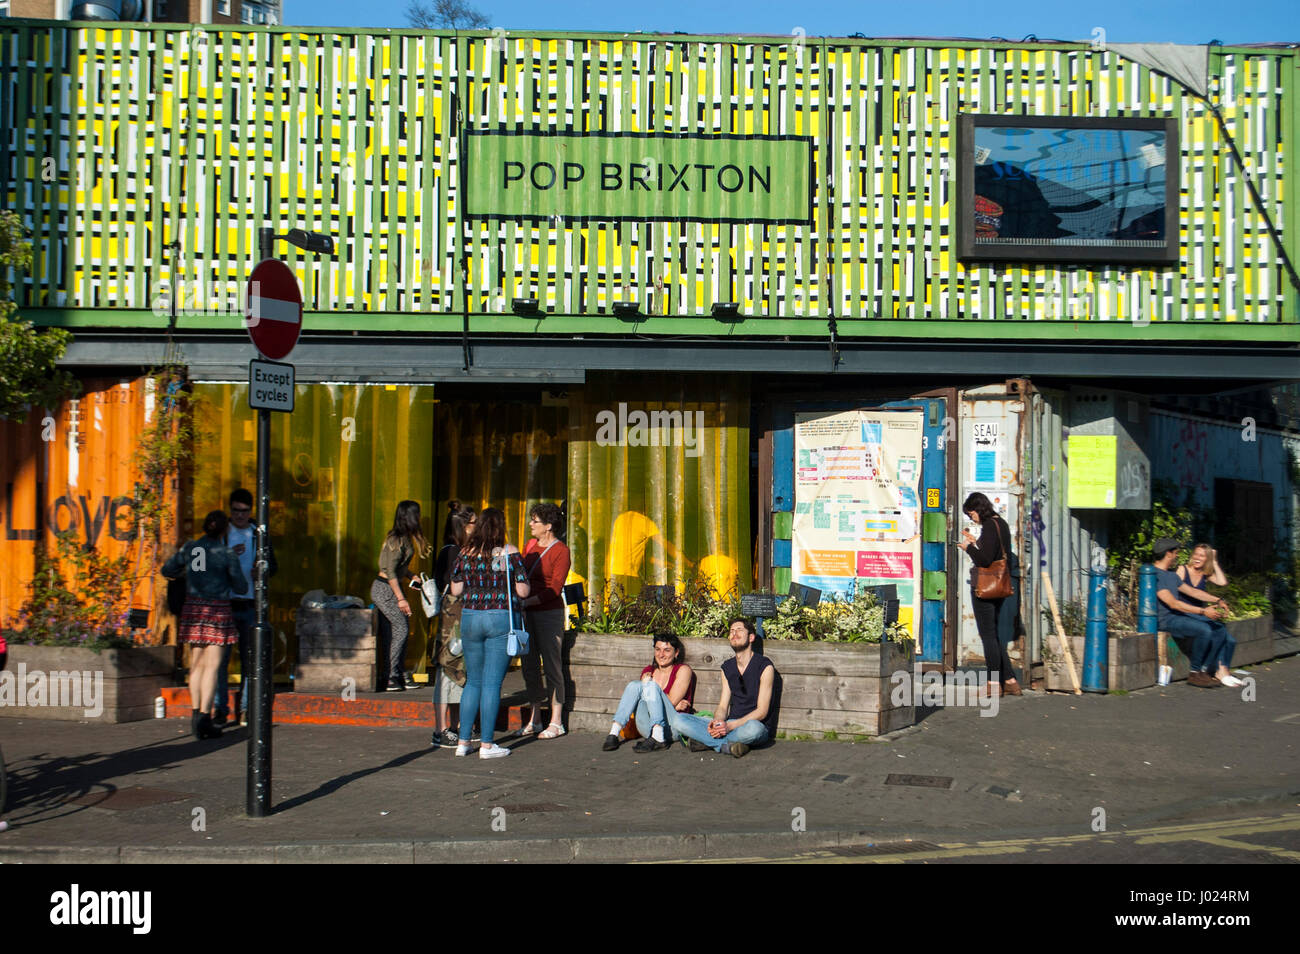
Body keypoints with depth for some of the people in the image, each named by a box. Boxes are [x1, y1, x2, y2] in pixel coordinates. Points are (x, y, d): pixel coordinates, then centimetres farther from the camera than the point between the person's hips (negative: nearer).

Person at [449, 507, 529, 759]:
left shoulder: (465, 553, 2)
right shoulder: (509, 552, -6)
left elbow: (455, 590, 4)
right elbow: (523, 591, -7)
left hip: (469, 618, 3)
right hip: (500, 618, -3)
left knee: (473, 681, 14)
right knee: (492, 682, 1)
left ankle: (463, 742, 14)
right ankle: (487, 745, 3)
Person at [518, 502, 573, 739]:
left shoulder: (560, 551, -8)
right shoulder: (531, 545, 13)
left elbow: (554, 589, -14)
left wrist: (526, 601, -22)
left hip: (549, 613, -7)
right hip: (527, 613, 7)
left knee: (552, 666, -3)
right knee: (530, 666, 9)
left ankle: (556, 722, 4)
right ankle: (534, 720, 18)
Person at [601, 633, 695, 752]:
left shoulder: (683, 670, 4)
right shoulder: (648, 671, 16)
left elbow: (671, 701, -6)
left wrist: (648, 685, 2)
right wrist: (675, 705, -9)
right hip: (648, 729, 4)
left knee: (651, 686, -24)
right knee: (635, 684, -15)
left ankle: (658, 738, -41)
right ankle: (614, 733, -27)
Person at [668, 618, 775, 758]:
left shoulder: (765, 666, -7)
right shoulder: (727, 667, 12)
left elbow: (762, 711, -12)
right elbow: (722, 706, 10)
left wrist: (730, 725, -23)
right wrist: (716, 721, -15)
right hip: (730, 724, 6)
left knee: (753, 728, -45)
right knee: (676, 719, -13)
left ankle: (706, 741, -24)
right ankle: (726, 746, -24)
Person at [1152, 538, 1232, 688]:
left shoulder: (1171, 574, 19)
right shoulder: (1155, 575, -15)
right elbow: (1173, 603, -21)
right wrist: (1203, 611, -23)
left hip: (1181, 615, 10)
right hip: (1166, 620, -10)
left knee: (1220, 629, -2)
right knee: (1204, 630, -29)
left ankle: (1203, 671, -3)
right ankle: (1194, 674, -16)